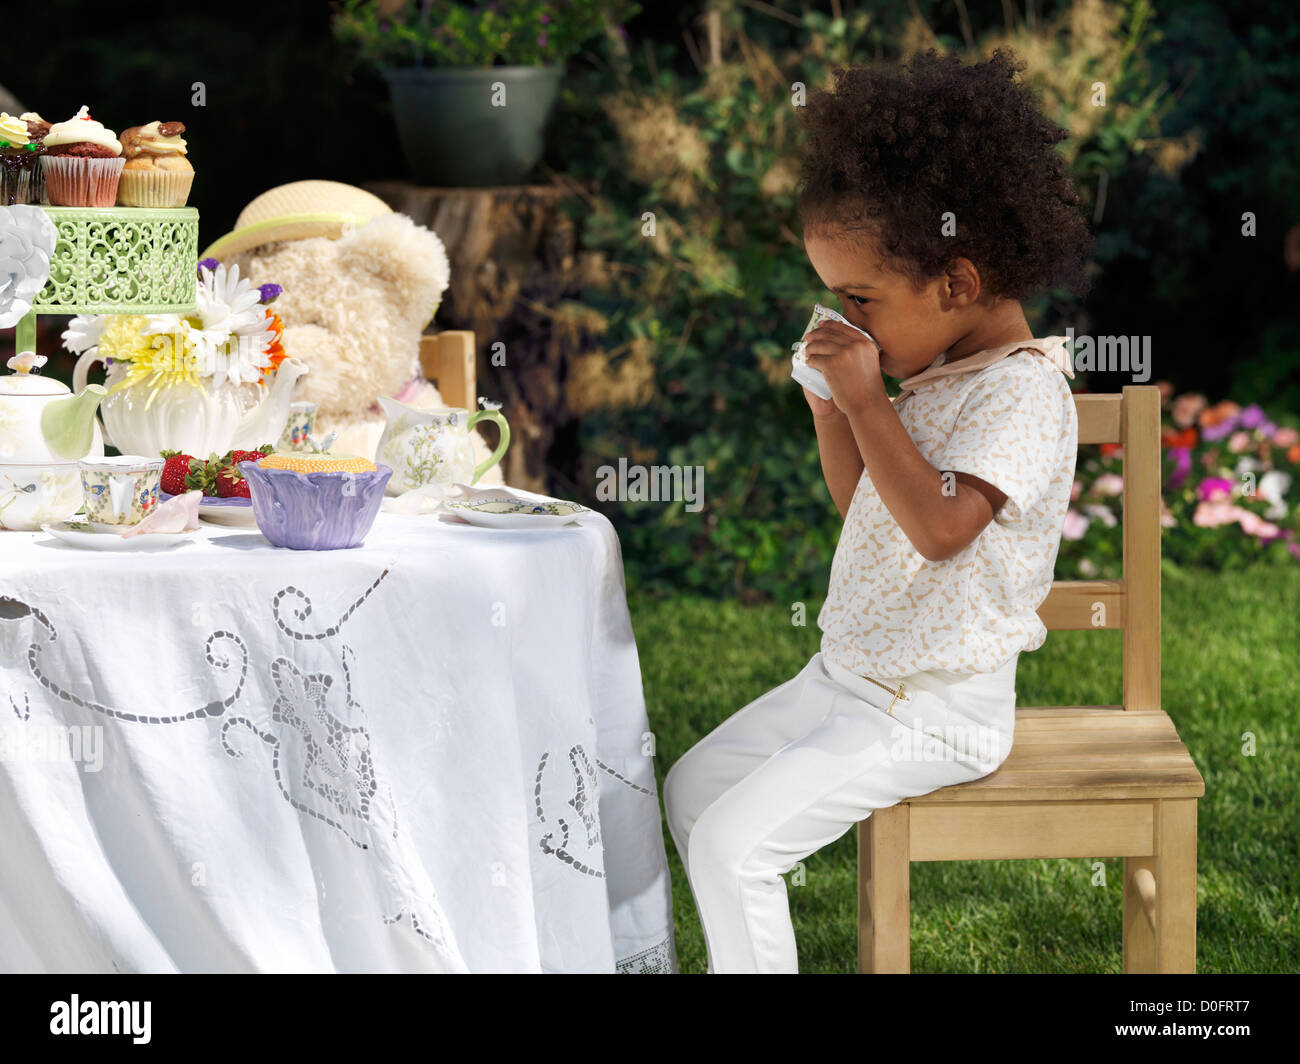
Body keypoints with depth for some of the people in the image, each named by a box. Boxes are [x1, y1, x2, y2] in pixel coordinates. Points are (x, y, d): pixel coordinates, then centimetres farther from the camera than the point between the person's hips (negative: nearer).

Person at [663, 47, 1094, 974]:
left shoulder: (1021, 389, -20)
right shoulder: (939, 372, 9)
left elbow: (939, 524, -32)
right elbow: (864, 503, 20)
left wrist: (868, 401, -26)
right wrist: (830, 409, 4)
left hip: (933, 710, -10)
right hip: (852, 677, 10)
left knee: (734, 842, -18)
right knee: (693, 789, 16)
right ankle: (746, 957, 23)